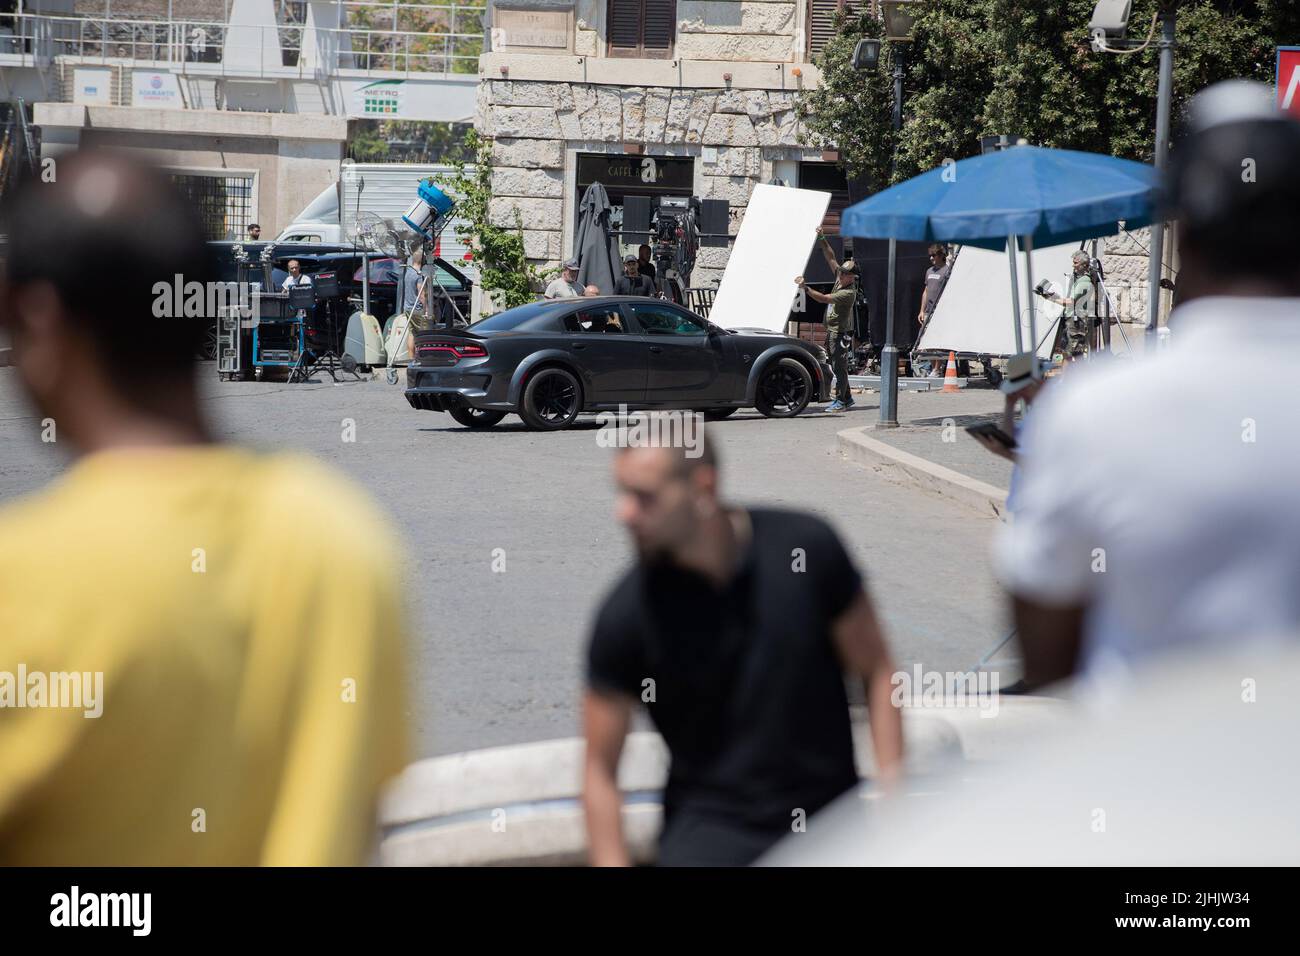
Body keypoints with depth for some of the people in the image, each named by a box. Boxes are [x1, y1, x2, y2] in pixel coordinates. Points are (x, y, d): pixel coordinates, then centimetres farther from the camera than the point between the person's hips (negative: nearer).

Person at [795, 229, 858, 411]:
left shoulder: (849, 293, -22)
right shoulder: (841, 279, 4)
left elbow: (824, 298, -28)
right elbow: (831, 258, 9)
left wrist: (805, 288, -30)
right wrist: (822, 239, 2)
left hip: (841, 332, -10)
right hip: (832, 330, 10)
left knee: (840, 367, -6)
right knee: (837, 366, 14)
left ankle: (840, 402, -4)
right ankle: (847, 398, 23)